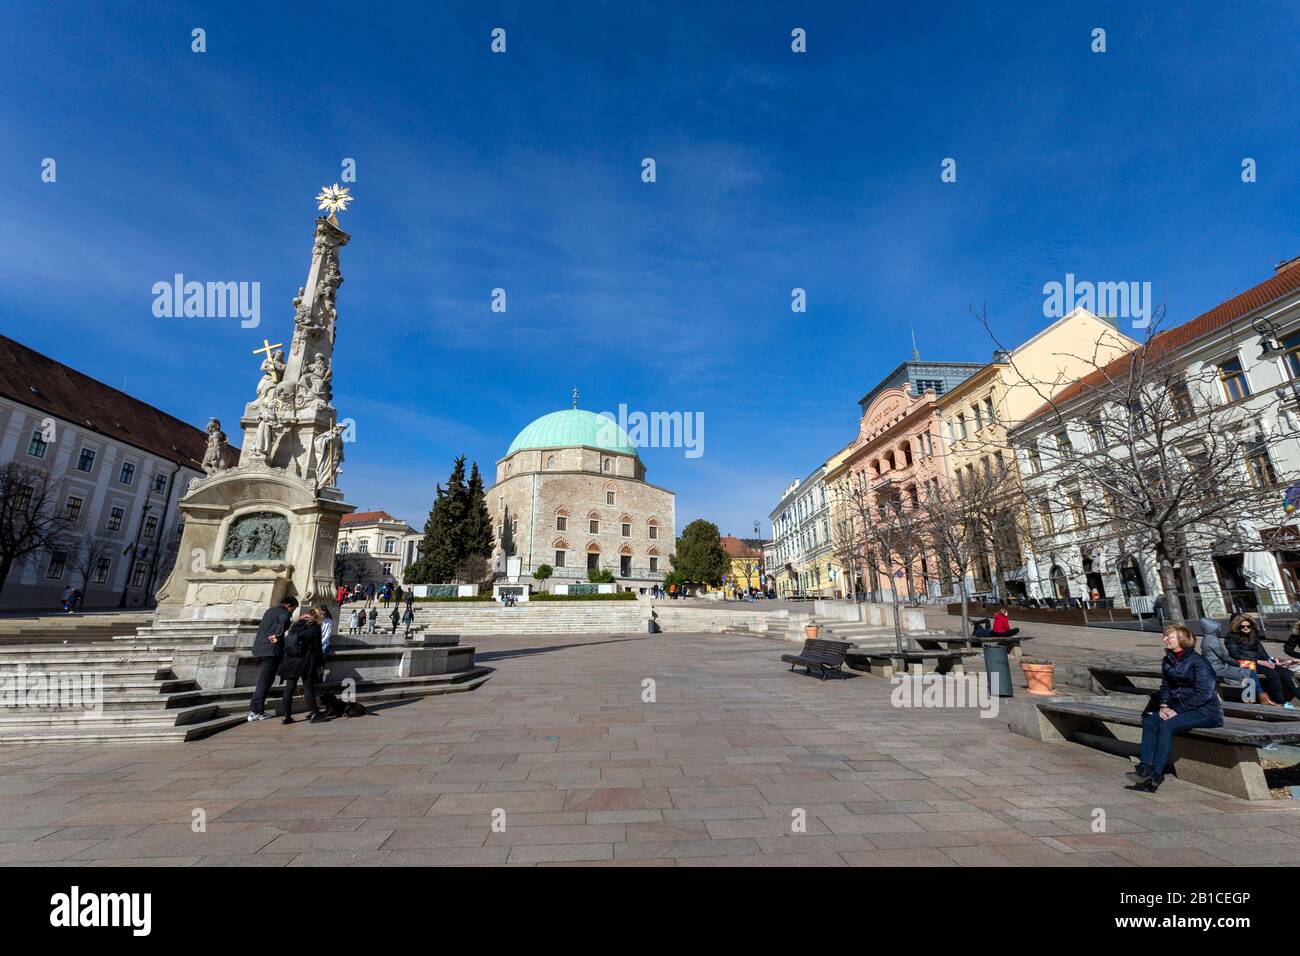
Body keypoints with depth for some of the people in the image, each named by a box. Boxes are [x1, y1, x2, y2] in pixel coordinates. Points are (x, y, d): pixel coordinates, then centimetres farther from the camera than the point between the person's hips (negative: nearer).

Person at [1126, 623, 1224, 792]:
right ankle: (1145, 768, -24)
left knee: (1167, 726, -28)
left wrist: (1176, 710, -20)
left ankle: (1155, 775, -25)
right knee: (1149, 722, -18)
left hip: (1205, 711, -7)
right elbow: (1165, 686, 13)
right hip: (1179, 707, 7)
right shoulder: (1168, 661, 11)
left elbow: (1203, 693, -18)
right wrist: (1163, 706, -5)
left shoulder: (1198, 662, -12)